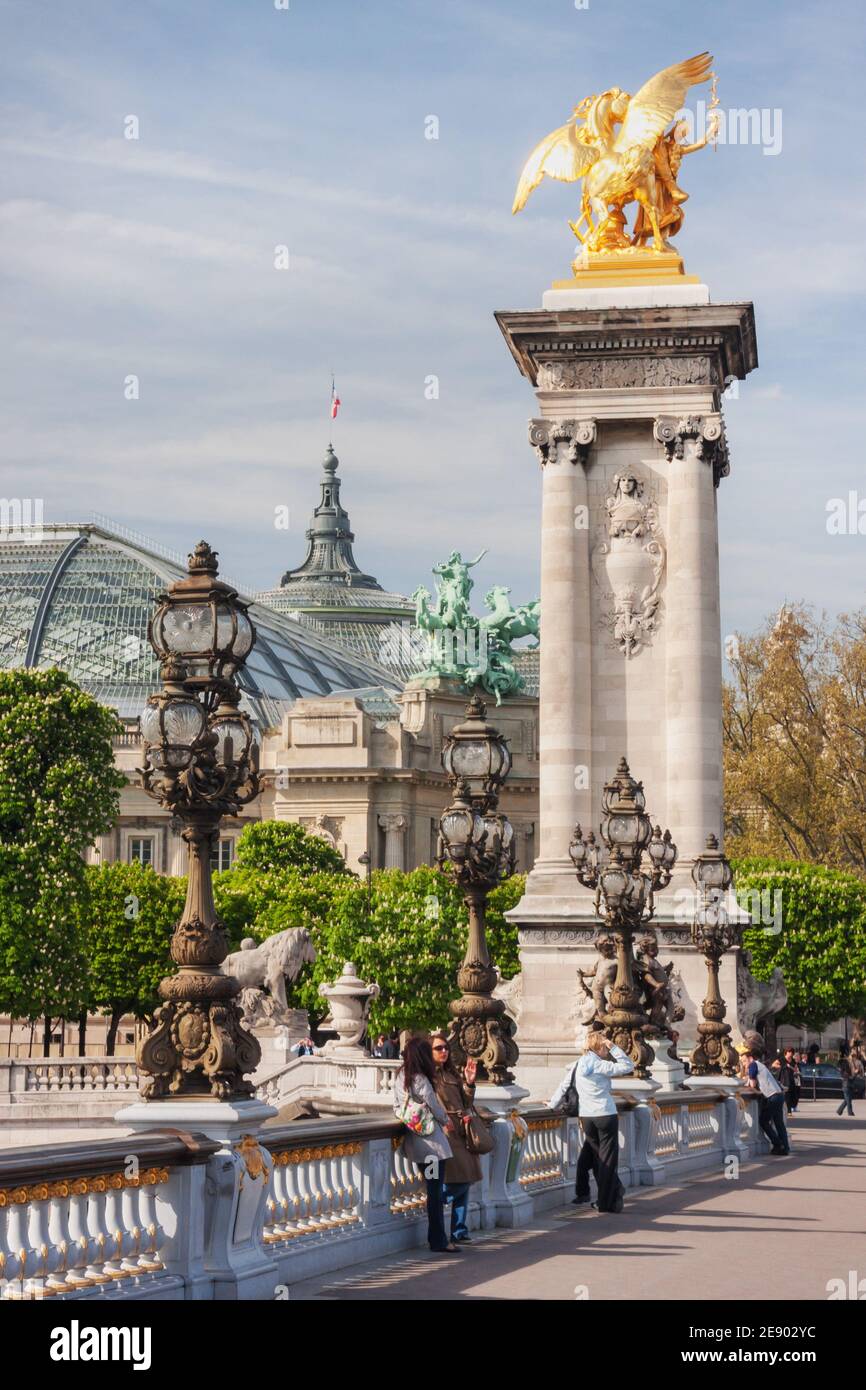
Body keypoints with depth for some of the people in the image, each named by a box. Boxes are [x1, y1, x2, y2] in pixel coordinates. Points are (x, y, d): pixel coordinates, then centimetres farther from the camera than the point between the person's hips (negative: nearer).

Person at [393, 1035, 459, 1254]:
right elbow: (435, 1109, -11)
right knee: (435, 1191, -2)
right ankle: (438, 1242, 1)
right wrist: (447, 1121, 8)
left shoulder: (399, 1078, 6)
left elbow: (397, 1107, 12)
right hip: (430, 1141, -8)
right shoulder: (421, 1080, -19)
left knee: (432, 1189, 22)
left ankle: (436, 1238, 32)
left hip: (413, 1141, 8)